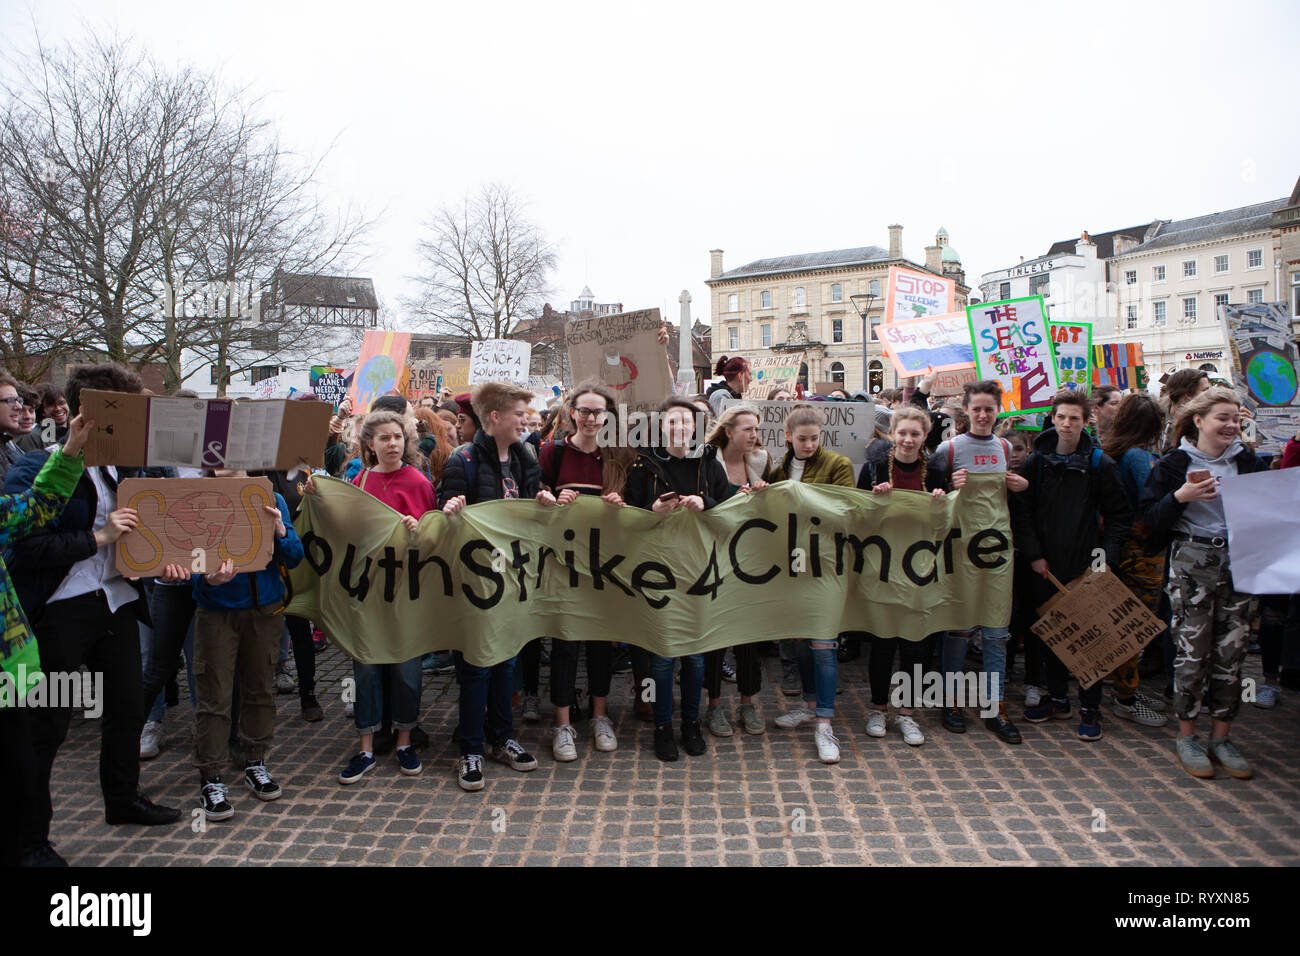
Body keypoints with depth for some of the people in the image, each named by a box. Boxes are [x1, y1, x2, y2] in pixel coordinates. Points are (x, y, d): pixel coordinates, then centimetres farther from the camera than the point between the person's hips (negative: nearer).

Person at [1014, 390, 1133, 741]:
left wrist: (1108, 554, -8)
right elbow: (1020, 512, 3)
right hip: (1047, 566, 2)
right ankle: (1057, 699, 25)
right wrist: (1033, 554, -5)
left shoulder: (1100, 464, -1)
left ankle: (1090, 708, 12)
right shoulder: (1035, 462, 3)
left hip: (1086, 566, -2)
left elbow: (1120, 515, 3)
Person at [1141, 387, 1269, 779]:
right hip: (1192, 564, -4)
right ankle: (1187, 737, 13)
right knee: (1193, 652, 0)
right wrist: (1181, 497, -22)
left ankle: (1222, 737, 20)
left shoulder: (1247, 461, 10)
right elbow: (1151, 518, -7)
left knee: (1231, 652, 7)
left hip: (1240, 563, 4)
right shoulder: (1175, 463, -2)